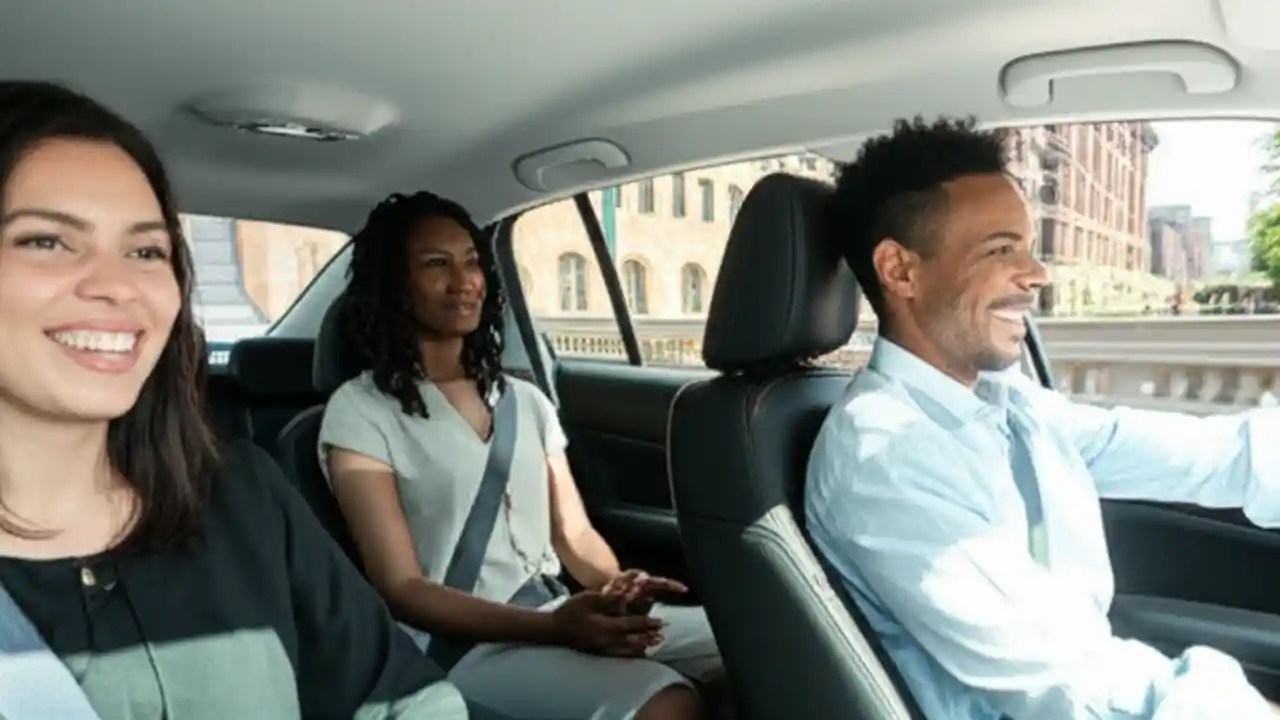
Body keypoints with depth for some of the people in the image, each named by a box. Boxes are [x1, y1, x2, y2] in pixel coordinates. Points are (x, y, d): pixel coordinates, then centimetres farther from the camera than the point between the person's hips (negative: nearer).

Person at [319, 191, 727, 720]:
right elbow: (402, 589, -10)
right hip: (463, 646, -5)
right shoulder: (359, 411, -3)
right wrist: (555, 625, -24)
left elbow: (575, 533, 12)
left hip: (562, 615, 6)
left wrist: (616, 587, -13)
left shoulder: (526, 400, 15)